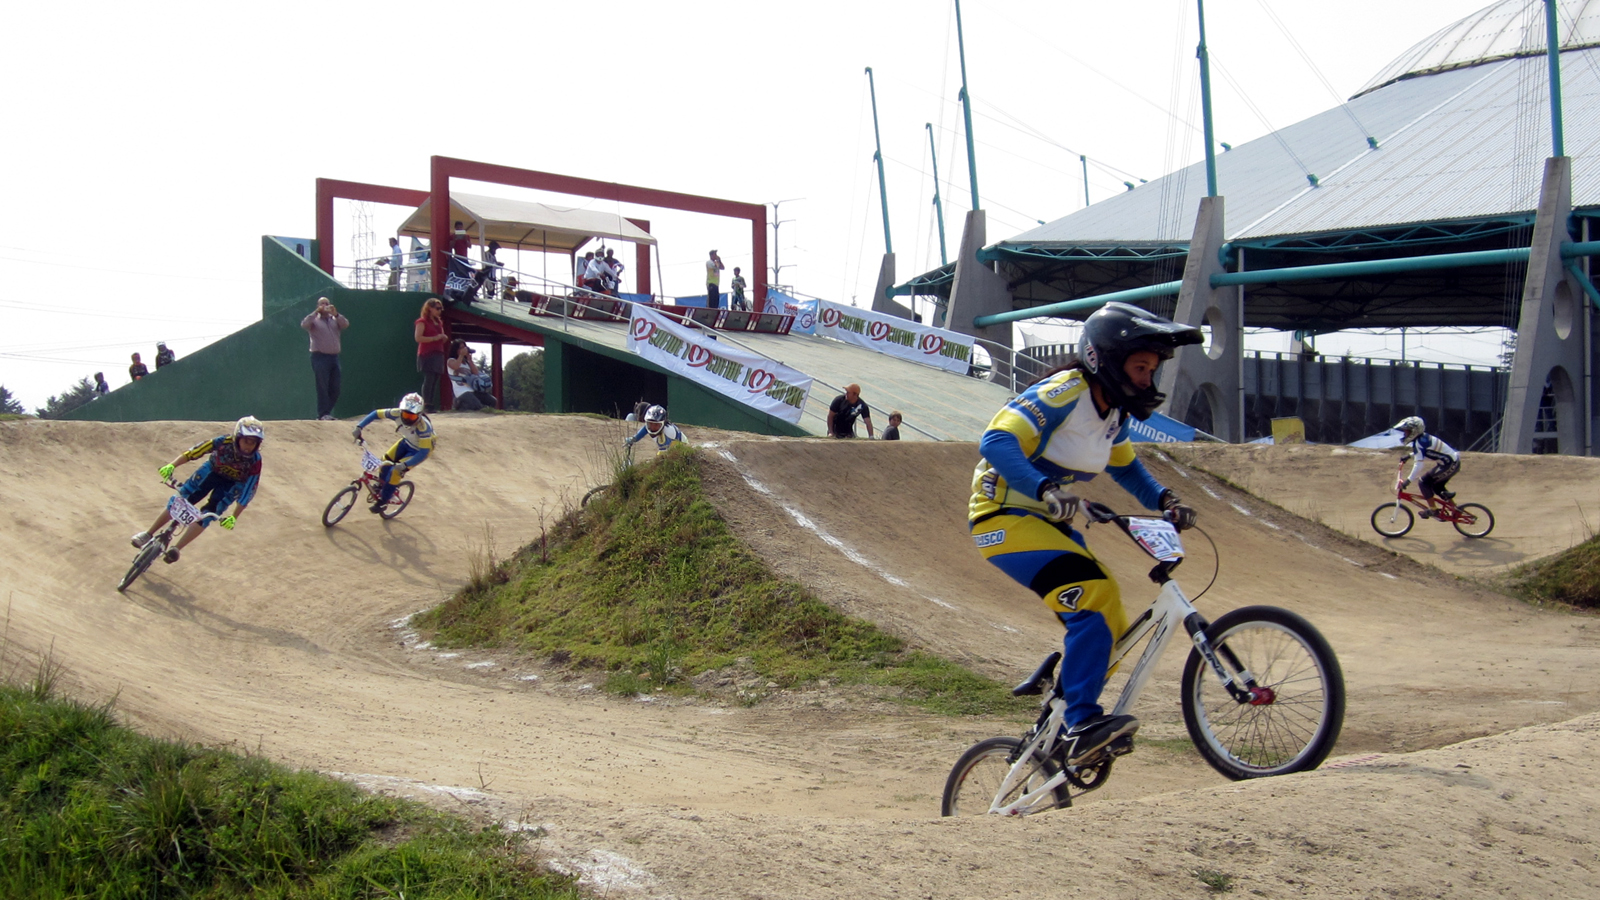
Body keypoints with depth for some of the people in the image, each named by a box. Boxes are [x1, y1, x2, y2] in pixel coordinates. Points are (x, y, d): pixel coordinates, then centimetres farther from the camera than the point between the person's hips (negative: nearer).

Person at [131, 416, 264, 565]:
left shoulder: (255, 462, -32)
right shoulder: (223, 442, -32)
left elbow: (248, 491, -26)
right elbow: (193, 452, -26)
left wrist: (234, 517, -29)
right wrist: (171, 465, -35)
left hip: (233, 483, -1)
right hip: (212, 470, 1)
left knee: (207, 515, -14)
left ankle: (176, 549, -2)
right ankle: (147, 535, 14)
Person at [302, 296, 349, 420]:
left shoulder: (335, 320, 15)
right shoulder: (314, 320, 5)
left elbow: (346, 324, -4)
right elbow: (304, 324, -14)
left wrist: (336, 314, -19)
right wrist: (316, 312, -18)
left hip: (334, 357, 5)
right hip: (320, 357, -5)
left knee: (335, 388, 5)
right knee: (323, 387, -7)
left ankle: (325, 412, 15)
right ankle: (323, 414, -6)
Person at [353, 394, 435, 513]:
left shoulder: (423, 426, -41)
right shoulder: (398, 414, -28)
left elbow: (424, 452, -39)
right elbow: (376, 413, -15)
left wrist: (405, 465, -47)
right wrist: (359, 427, -24)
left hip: (419, 450, -5)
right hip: (407, 442, 5)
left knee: (396, 471, -15)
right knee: (386, 461, -7)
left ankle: (383, 501, 3)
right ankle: (380, 488, 21)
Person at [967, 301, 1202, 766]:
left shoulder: (1113, 411, 7)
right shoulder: (1064, 394, -20)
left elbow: (1125, 466, 22)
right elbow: (997, 442, -31)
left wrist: (1164, 499, 3)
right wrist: (1045, 488, -46)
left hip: (1046, 520, 9)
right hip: (1005, 518, -9)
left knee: (1108, 625, 3)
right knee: (1094, 598, -26)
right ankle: (1082, 725, -23)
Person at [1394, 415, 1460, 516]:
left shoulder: (1419, 442, -20)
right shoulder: (1423, 437, 8)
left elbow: (1418, 464, -28)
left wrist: (1408, 480, -29)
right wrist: (1410, 455, 20)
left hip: (1449, 465, -10)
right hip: (1454, 462, 10)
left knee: (1424, 482, -8)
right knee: (1437, 486, 20)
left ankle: (1432, 509, -3)